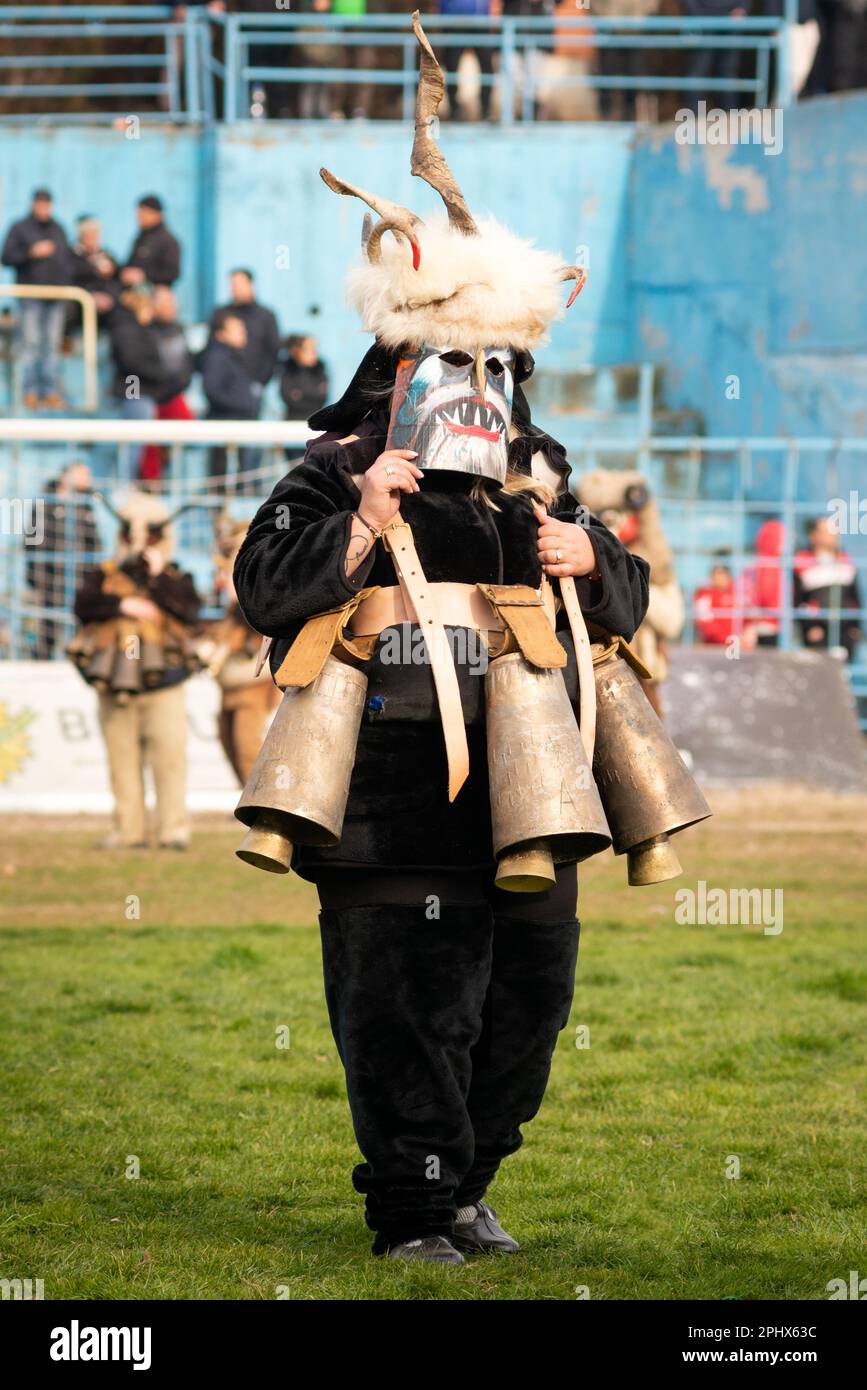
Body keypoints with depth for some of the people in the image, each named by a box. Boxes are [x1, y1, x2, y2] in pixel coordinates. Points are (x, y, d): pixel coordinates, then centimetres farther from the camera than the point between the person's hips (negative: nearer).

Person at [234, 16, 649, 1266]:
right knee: (406, 1021, -4)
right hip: (396, 829, -5)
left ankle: (465, 1186, 26)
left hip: (526, 826, 5)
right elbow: (265, 587, -8)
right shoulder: (336, 479, 2)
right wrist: (365, 520, -18)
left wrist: (591, 559, -2)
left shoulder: (537, 491, 16)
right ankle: (414, 1209, 5)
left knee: (524, 1010, 10)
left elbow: (626, 603, 20)